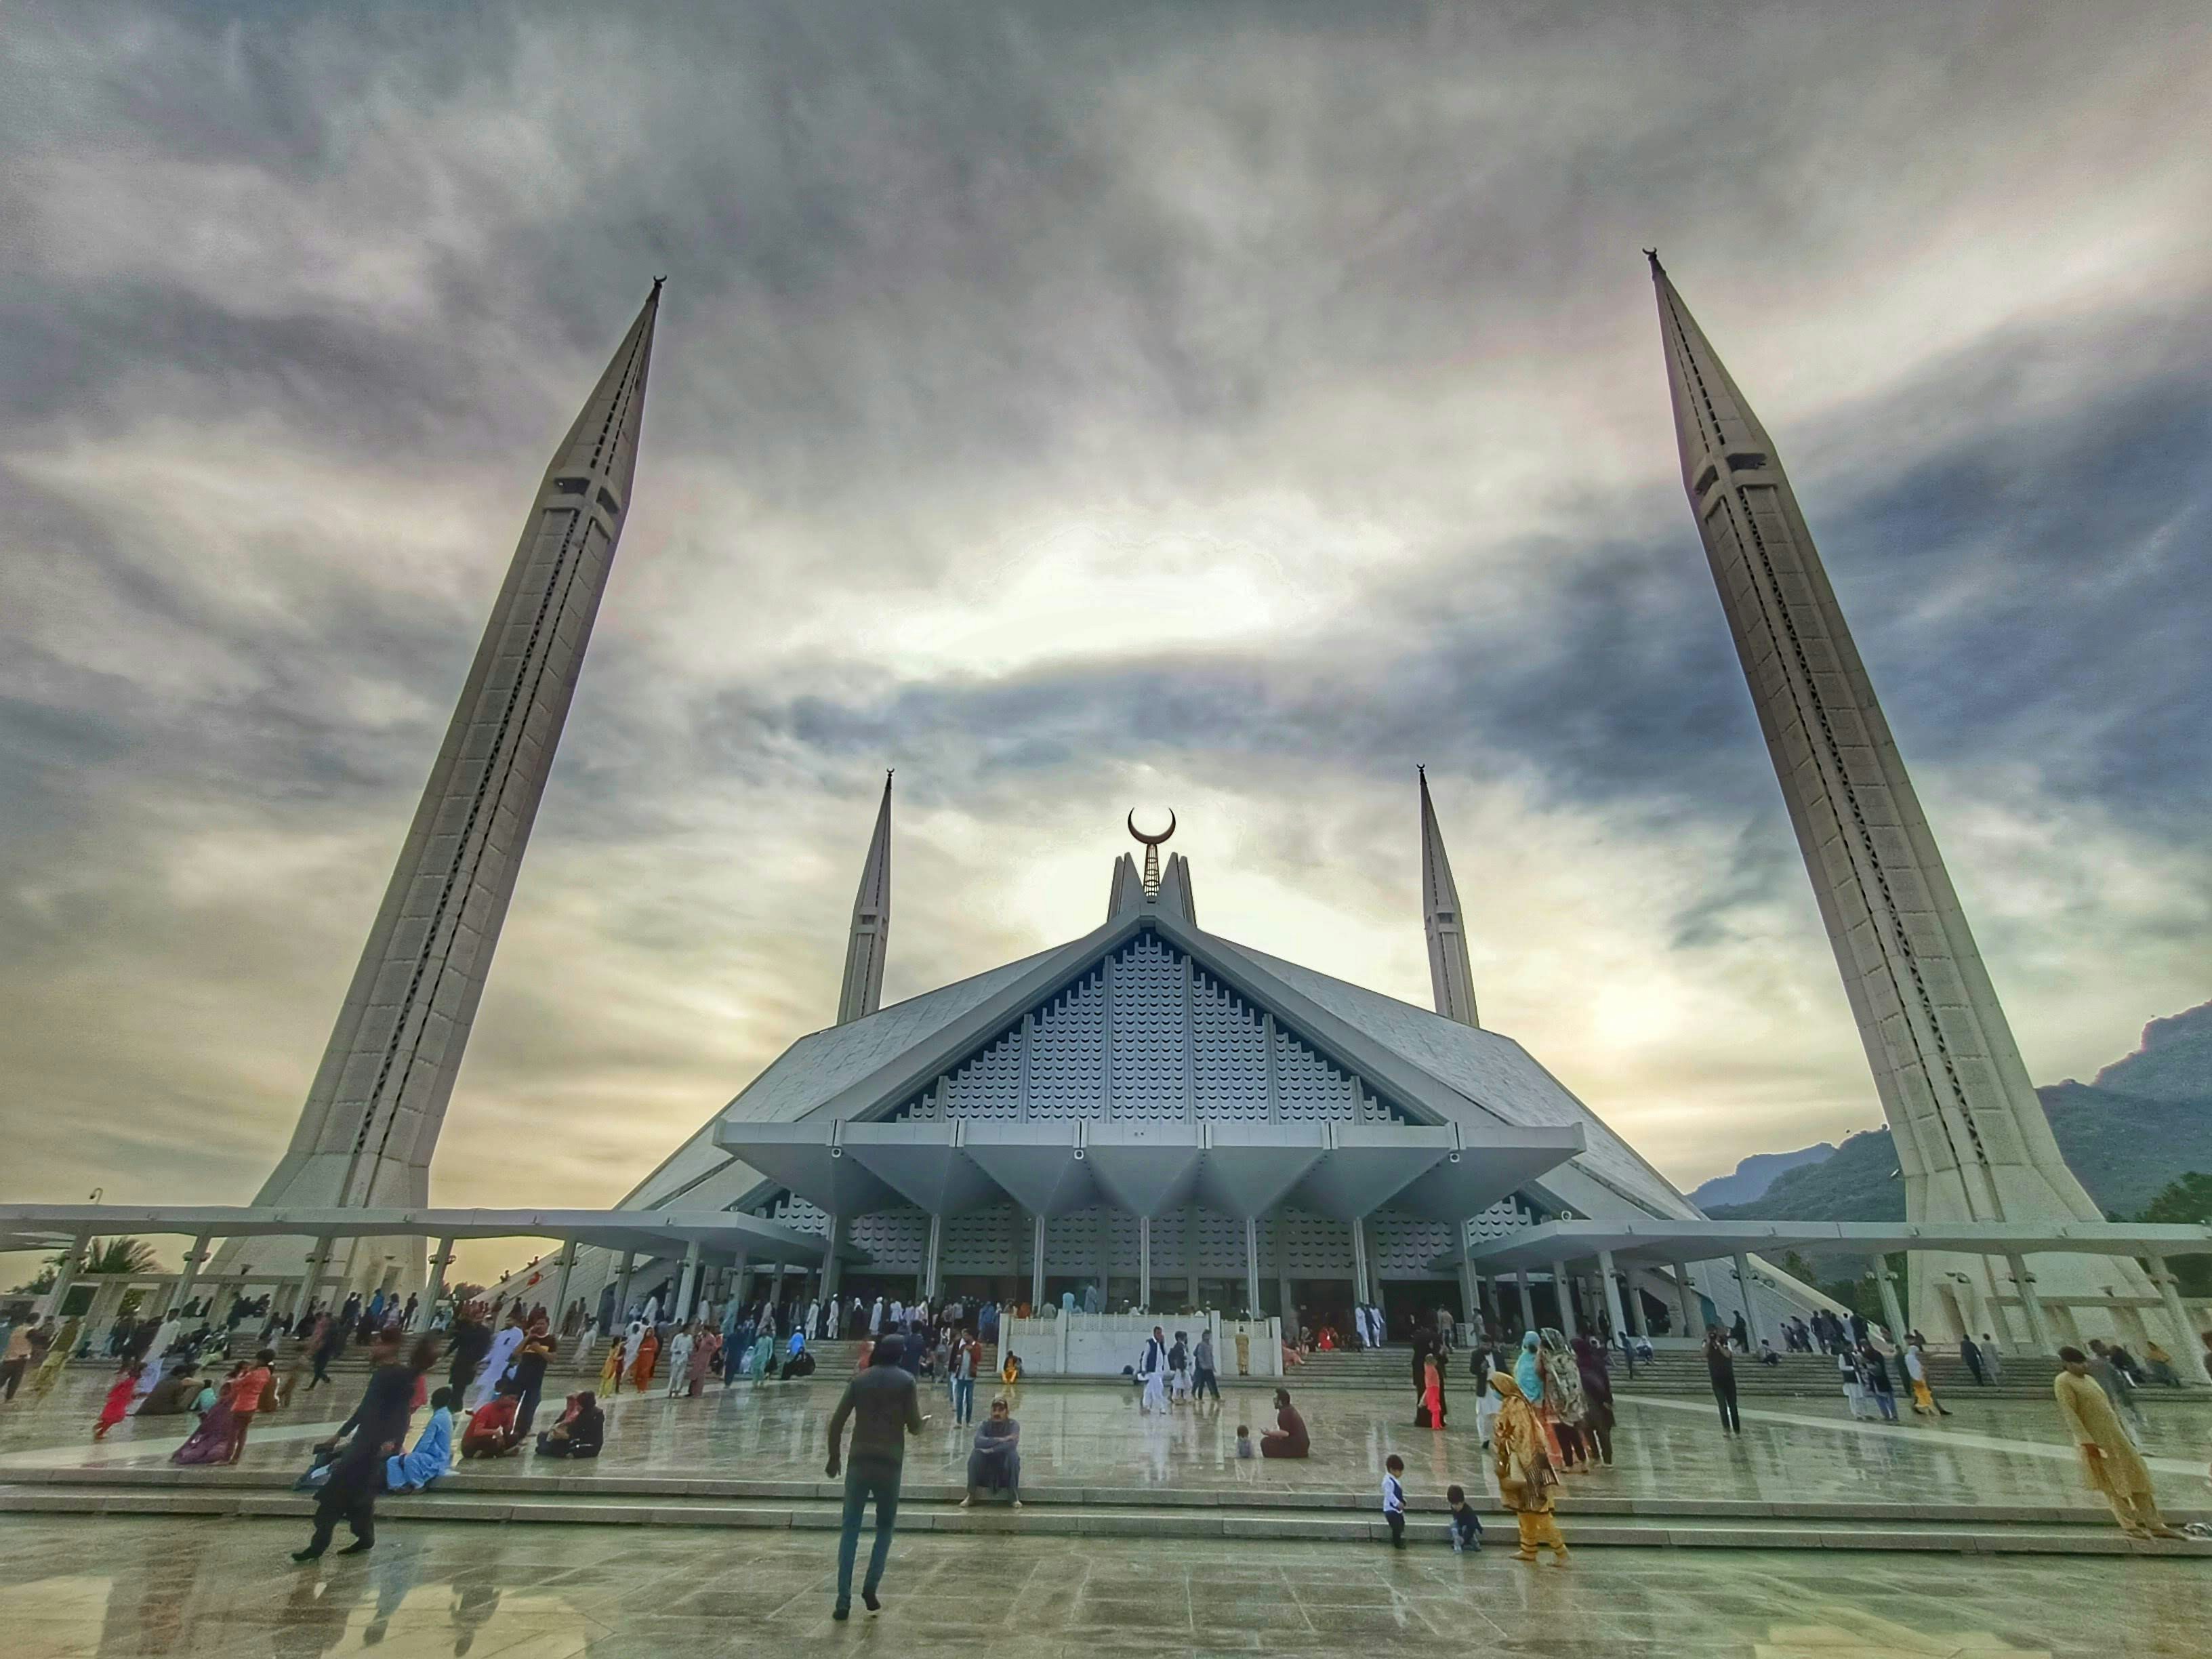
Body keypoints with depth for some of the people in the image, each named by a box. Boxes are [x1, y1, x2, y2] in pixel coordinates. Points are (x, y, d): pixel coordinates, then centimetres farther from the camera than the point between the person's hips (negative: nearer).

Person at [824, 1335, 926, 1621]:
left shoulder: (860, 1379, 6)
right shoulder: (906, 1381, -2)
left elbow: (837, 1421, 3)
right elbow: (914, 1427, -4)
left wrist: (834, 1456, 14)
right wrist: (923, 1421, 18)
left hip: (860, 1461, 2)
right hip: (889, 1463, -2)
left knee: (850, 1530, 8)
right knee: (885, 1526, 16)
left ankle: (844, 1602, 5)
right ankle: (871, 1585, 3)